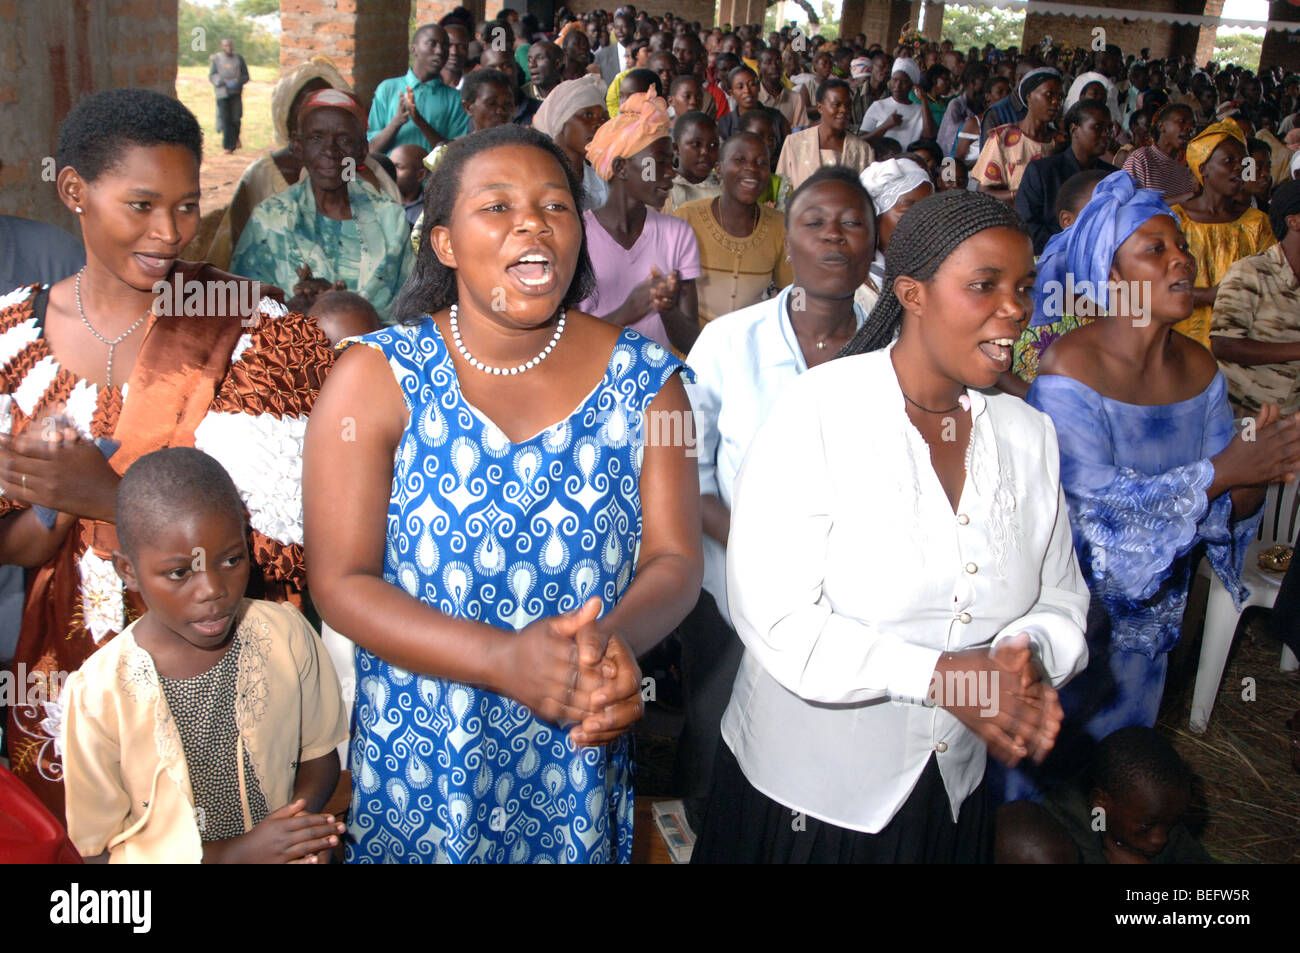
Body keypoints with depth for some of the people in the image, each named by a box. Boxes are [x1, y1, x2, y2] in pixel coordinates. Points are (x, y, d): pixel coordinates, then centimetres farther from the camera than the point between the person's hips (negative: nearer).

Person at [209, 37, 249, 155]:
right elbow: (211, 76, 1)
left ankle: (236, 136, 24)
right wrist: (225, 82, -16)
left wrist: (237, 81, -11)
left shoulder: (239, 59, 10)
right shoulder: (216, 59, 6)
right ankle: (228, 146, 1)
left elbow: (245, 76, 10)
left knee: (236, 118, -8)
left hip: (236, 93, 1)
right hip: (222, 93, -1)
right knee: (225, 119, -6)